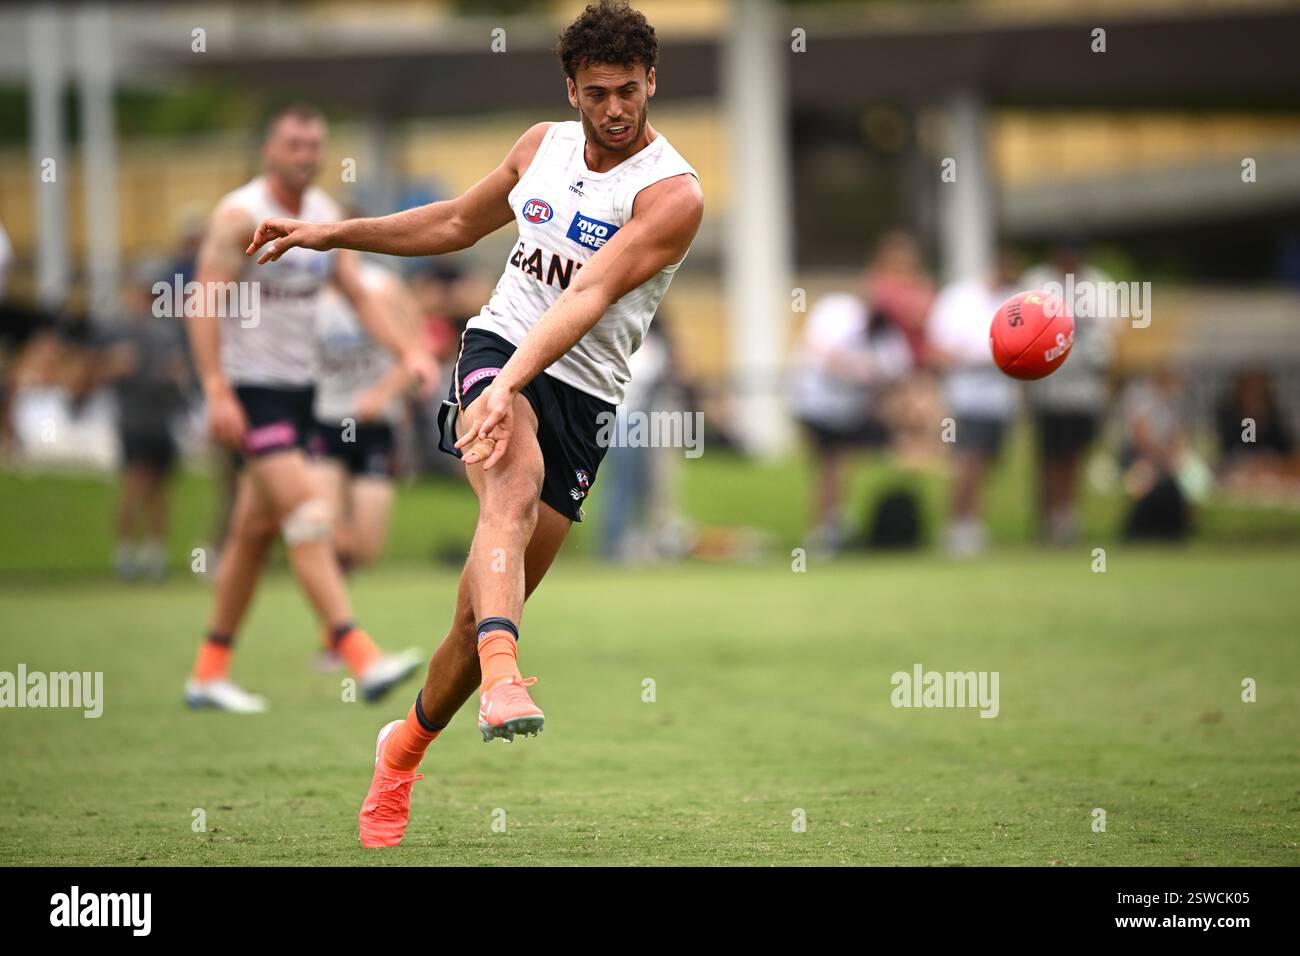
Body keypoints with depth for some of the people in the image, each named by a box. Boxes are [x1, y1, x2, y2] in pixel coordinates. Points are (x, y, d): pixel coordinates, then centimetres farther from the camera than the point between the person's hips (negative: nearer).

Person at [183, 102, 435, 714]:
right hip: (250, 388, -8)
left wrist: (406, 349, -6)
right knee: (306, 516, -17)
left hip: (297, 388, 8)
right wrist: (217, 390, -26)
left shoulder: (325, 215, 9)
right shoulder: (241, 216, -13)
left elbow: (359, 295, 10)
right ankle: (361, 658, -24)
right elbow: (204, 303, -17)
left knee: (256, 530, 11)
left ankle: (209, 673, 19)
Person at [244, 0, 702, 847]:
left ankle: (405, 750, 26)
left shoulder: (674, 195, -11)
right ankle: (503, 679, -54)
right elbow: (458, 223, 24)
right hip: (497, 345, 2)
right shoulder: (543, 145, 7)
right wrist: (333, 233, 21)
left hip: (581, 397, -2)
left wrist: (512, 385, -36)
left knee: (485, 611, 2)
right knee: (513, 488, -34)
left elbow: (590, 297, -24)